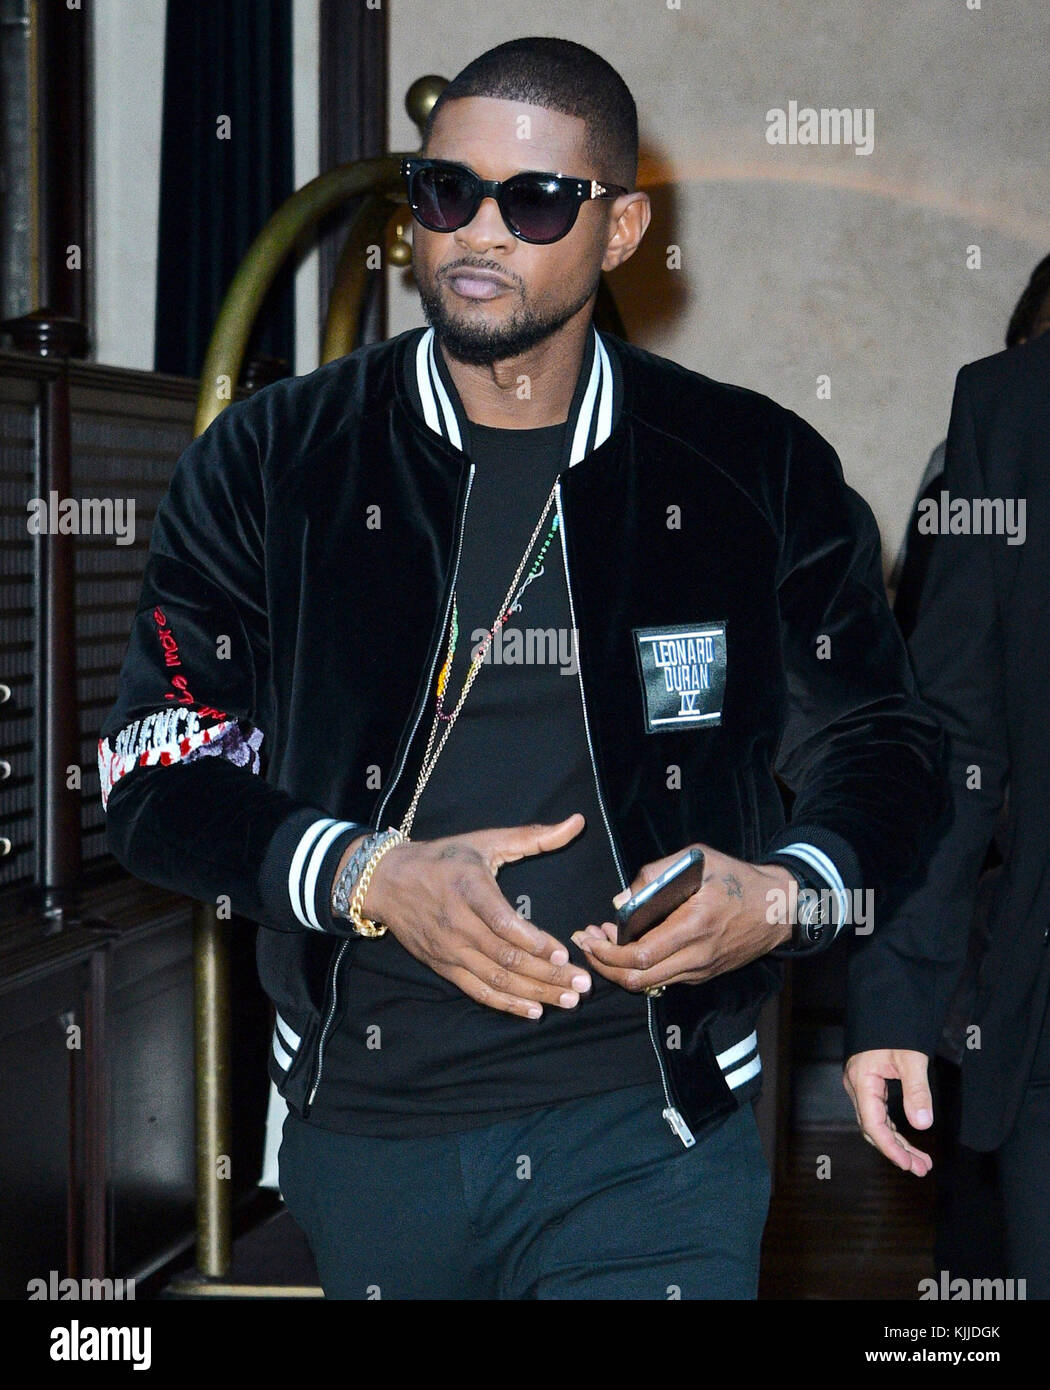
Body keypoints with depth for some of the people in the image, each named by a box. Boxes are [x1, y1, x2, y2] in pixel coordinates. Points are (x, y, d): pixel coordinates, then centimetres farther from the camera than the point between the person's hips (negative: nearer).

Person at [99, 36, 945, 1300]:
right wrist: (365, 878, -16)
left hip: (649, 1131, -1)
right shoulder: (271, 463, 1)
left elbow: (879, 747, 10)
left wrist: (789, 895, -11)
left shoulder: (758, 472, 2)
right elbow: (153, 774, 0)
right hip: (364, 1134, 1)